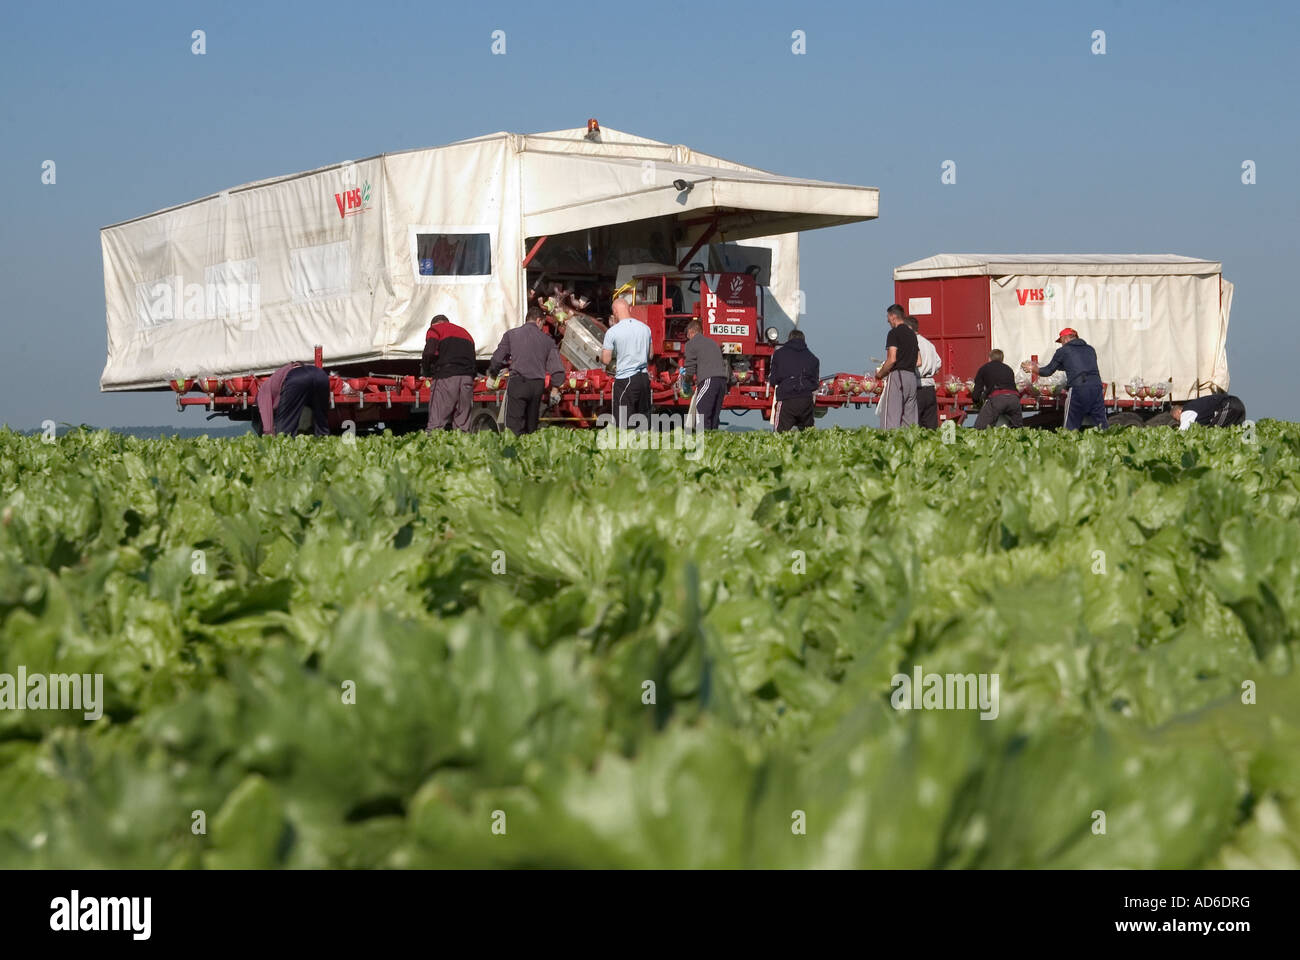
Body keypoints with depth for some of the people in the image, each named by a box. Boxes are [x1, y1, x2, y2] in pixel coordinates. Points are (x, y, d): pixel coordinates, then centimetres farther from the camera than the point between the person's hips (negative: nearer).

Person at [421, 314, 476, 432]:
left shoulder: (435, 329, 12)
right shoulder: (465, 332, 32)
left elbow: (429, 352, -5)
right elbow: (472, 358, 22)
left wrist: (425, 372, 7)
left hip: (446, 378, -5)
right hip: (467, 378, 5)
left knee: (436, 423, -9)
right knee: (463, 424, 4)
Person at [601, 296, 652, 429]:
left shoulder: (612, 332, -9)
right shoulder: (645, 328, 7)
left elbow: (606, 359, -7)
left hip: (625, 380, -5)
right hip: (644, 378, 5)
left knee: (624, 423, -2)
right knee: (644, 420, 10)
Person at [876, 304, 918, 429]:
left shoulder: (894, 333, -7)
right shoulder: (912, 334, 18)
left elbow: (892, 359, -15)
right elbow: (919, 361, 17)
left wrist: (880, 373, -2)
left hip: (897, 375, -8)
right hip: (912, 376, 8)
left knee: (891, 418, -10)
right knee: (909, 419, 6)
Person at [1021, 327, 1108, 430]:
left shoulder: (1063, 351, 10)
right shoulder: (1090, 349, 23)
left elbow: (1048, 371, 16)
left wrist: (1033, 369, 35)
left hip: (1078, 390, -4)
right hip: (1097, 387, 4)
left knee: (1071, 428, 2)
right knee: (1102, 425, 3)